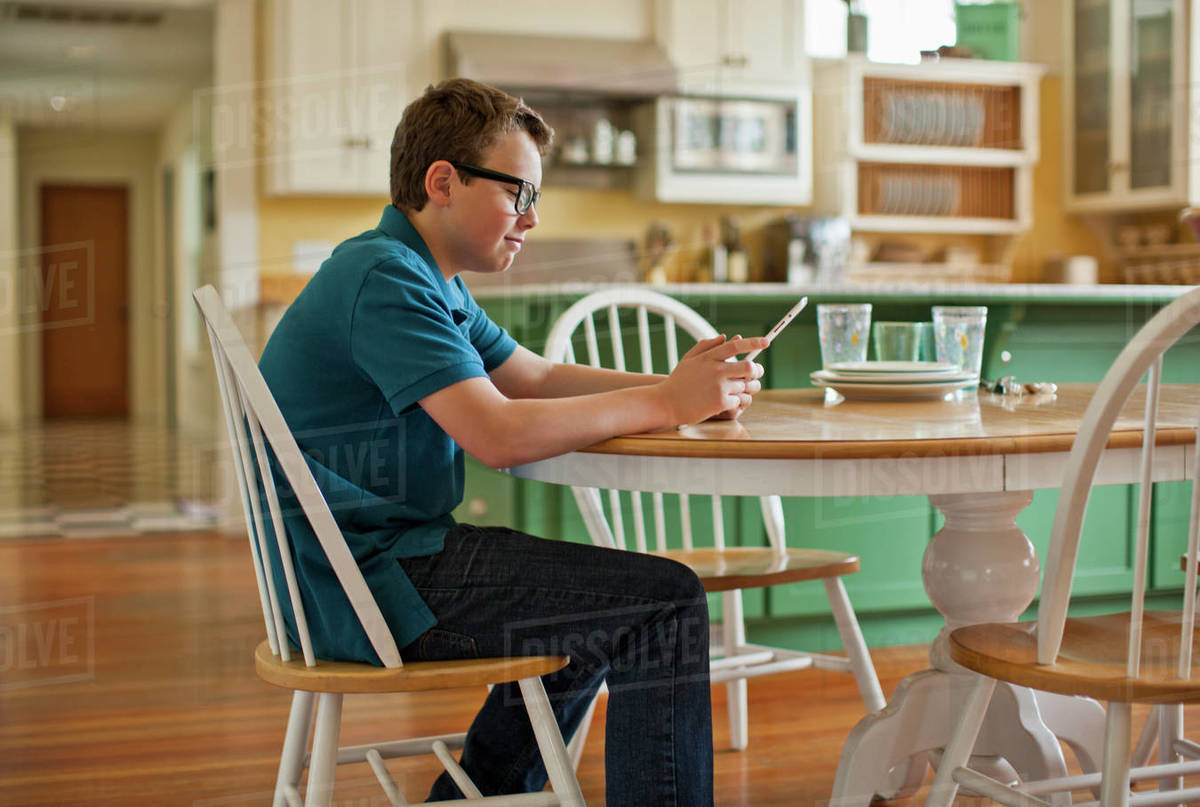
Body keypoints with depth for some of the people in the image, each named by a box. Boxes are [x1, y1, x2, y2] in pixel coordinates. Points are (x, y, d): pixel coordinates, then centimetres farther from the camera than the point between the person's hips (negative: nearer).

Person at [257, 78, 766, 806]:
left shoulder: (431, 282, 16)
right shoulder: (385, 278, -17)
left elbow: (536, 377, 16)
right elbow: (499, 434, -27)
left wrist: (681, 386, 2)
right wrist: (664, 402, -19)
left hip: (380, 561, 11)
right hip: (368, 584, -11)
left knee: (595, 614, 28)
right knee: (666, 603, -14)